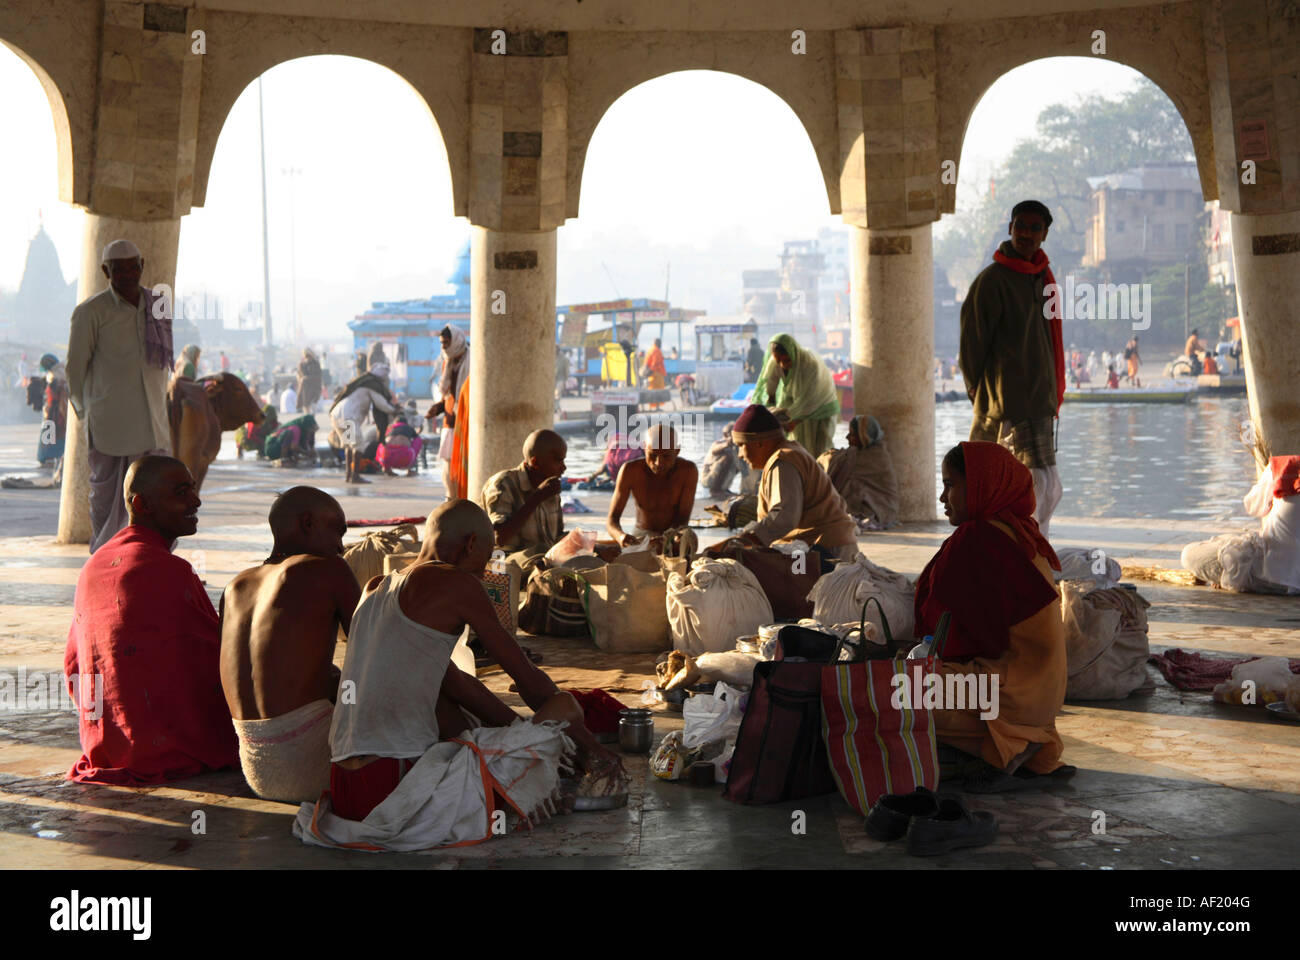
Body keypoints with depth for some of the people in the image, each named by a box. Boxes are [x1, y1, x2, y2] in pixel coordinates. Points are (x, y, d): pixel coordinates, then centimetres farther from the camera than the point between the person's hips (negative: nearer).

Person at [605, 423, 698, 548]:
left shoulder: (688, 471, -16)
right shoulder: (630, 471, -14)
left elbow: (683, 520, -18)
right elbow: (612, 519, -15)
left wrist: (666, 539, -41)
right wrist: (620, 536, -40)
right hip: (640, 535, 1)